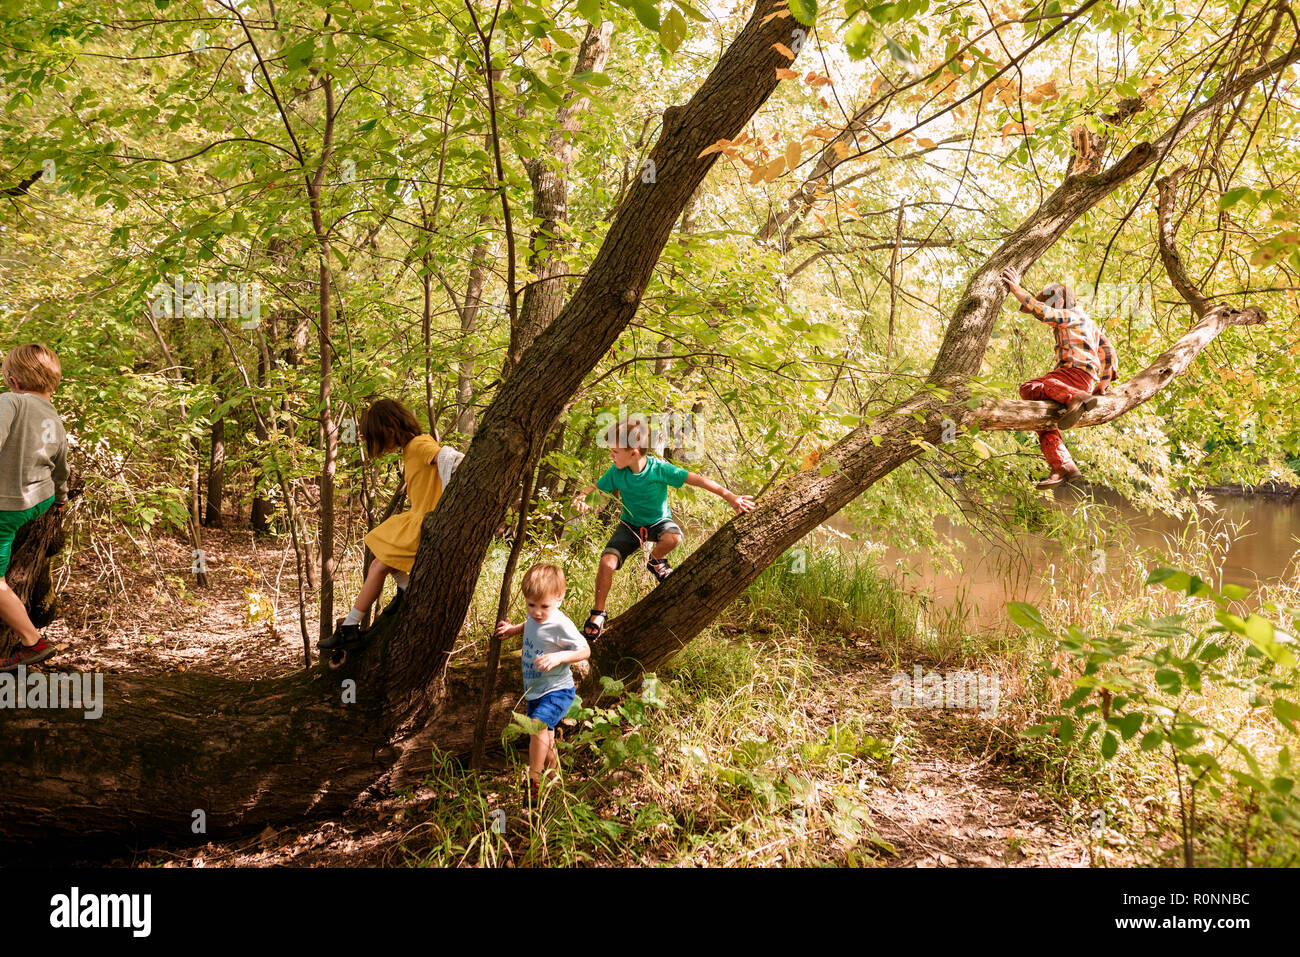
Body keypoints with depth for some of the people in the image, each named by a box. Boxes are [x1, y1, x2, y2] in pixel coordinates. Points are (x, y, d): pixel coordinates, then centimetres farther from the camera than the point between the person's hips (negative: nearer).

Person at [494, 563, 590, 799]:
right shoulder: (533, 618, -2)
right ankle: (553, 770, 46)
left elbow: (585, 650, -20)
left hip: (557, 690, -8)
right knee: (544, 735, 22)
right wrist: (513, 629, 7)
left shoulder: (561, 625, -25)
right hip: (535, 690, 8)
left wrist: (558, 657, -33)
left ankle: (534, 780, -17)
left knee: (539, 724, -27)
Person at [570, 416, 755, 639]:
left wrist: (730, 497, -28)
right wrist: (580, 499, -24)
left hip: (658, 521, -2)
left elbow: (697, 480, -24)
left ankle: (655, 560, 0)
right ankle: (598, 613, -1)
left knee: (672, 537, -38)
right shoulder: (616, 472, -14)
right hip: (630, 524, 2)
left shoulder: (659, 469, -24)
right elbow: (595, 488, 0)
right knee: (607, 562, -21)